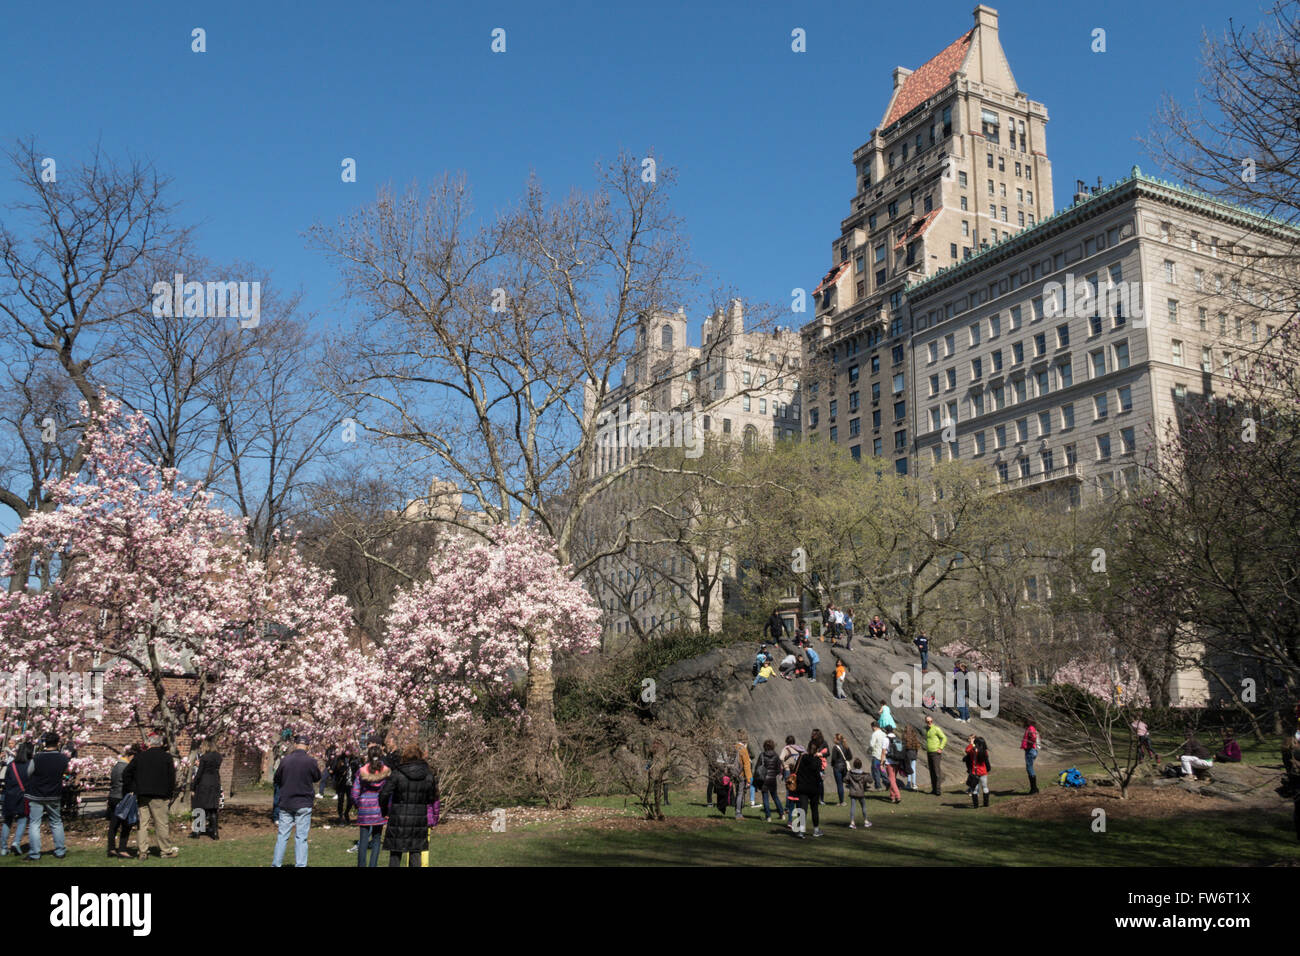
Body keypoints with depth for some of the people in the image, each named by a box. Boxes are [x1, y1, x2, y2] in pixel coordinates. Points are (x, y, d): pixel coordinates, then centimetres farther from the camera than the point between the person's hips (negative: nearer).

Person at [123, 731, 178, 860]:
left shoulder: (140, 756, 6)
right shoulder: (166, 757, -1)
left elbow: (126, 773, 8)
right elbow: (172, 778, -1)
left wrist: (128, 791, 15)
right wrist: (170, 795, 8)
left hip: (142, 796, 3)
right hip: (159, 796, -3)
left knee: (143, 823, 7)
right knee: (161, 823, 3)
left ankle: (143, 852, 7)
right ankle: (166, 850, 10)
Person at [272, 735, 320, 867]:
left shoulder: (285, 759, -3)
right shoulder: (310, 761, -11)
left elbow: (277, 779, 8)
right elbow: (317, 778, 5)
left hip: (285, 803, 2)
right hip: (303, 804, -2)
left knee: (282, 836, 10)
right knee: (301, 837, 2)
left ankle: (276, 863, 14)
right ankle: (300, 864, 1)